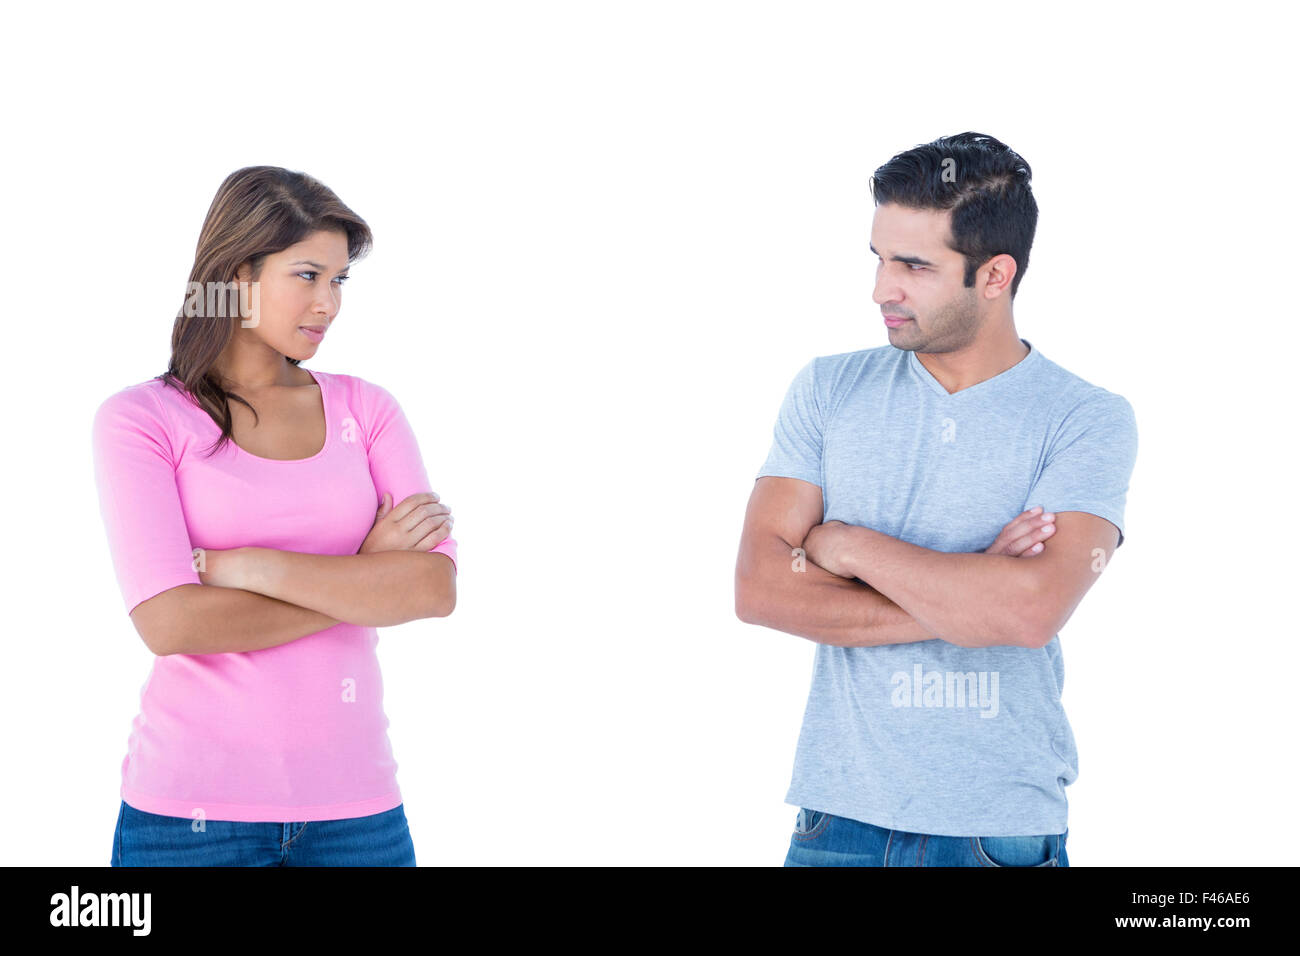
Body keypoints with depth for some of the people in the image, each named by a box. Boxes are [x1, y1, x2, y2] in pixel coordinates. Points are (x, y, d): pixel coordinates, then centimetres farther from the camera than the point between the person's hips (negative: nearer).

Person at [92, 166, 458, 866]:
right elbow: (169, 623, -14)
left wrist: (246, 566, -12)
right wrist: (363, 580, -9)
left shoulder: (365, 409, 8)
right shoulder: (140, 418, -1)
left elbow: (435, 588, -6)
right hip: (193, 804, -2)